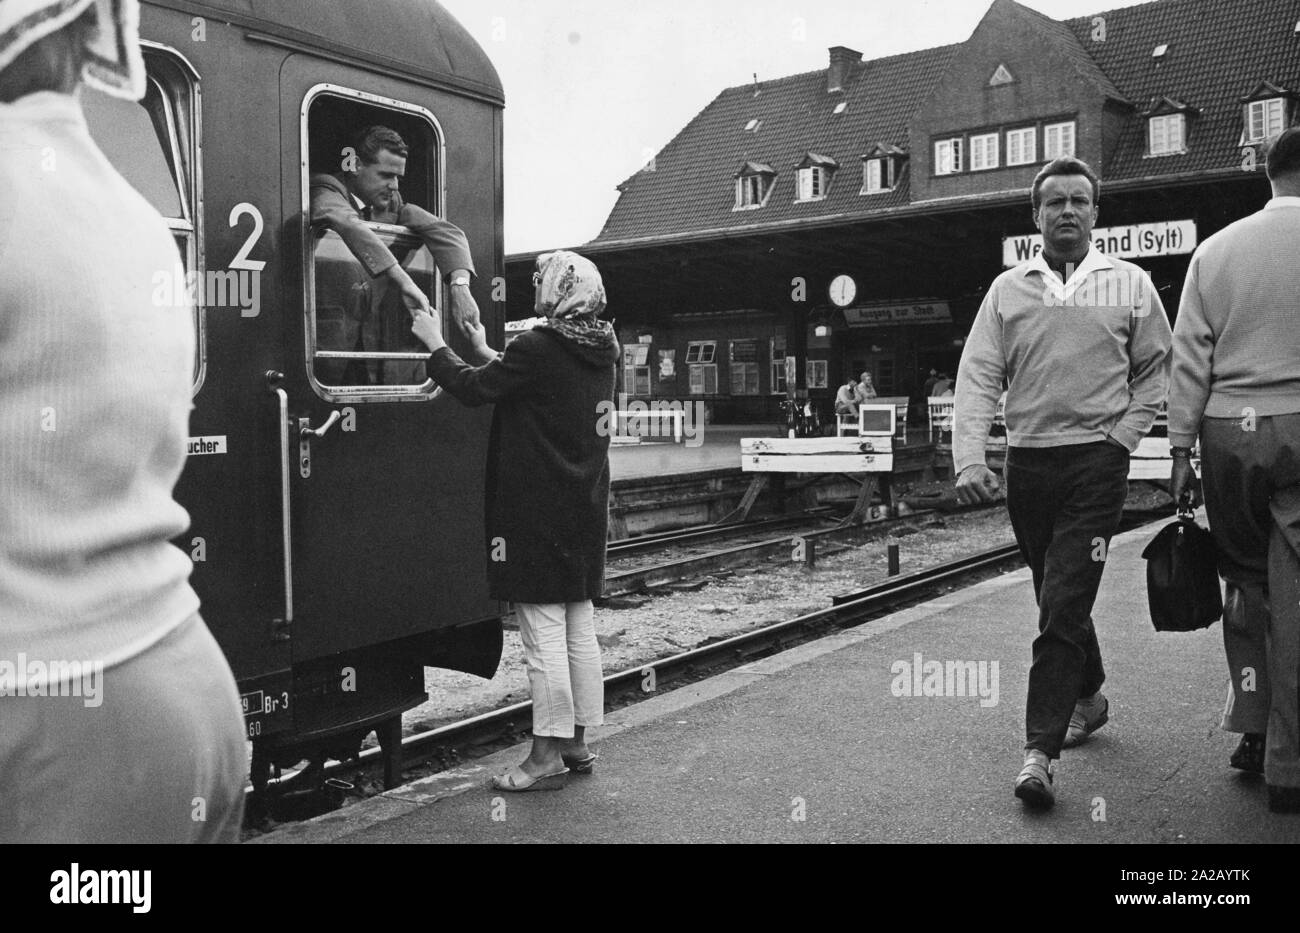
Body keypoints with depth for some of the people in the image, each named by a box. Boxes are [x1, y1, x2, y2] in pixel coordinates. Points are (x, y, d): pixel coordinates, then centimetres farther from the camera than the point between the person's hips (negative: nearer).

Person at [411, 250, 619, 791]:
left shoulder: (538, 348, -16)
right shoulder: (601, 353, 9)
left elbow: (473, 388, -10)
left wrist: (435, 344, 5)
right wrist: (486, 352, 26)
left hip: (537, 515, -8)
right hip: (586, 512, 8)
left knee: (544, 635, -2)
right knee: (580, 630, 13)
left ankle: (547, 756, 5)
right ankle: (577, 744, 23)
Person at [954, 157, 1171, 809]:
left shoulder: (1129, 284, 5)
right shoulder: (1007, 289, 7)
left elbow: (1156, 369, 11)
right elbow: (977, 377, -1)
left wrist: (1124, 436, -3)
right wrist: (968, 460, -13)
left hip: (1096, 462, -3)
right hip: (1026, 461, 3)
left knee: (1063, 606, -10)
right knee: (1056, 599, 17)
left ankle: (1040, 751, -6)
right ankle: (1089, 697, 40)